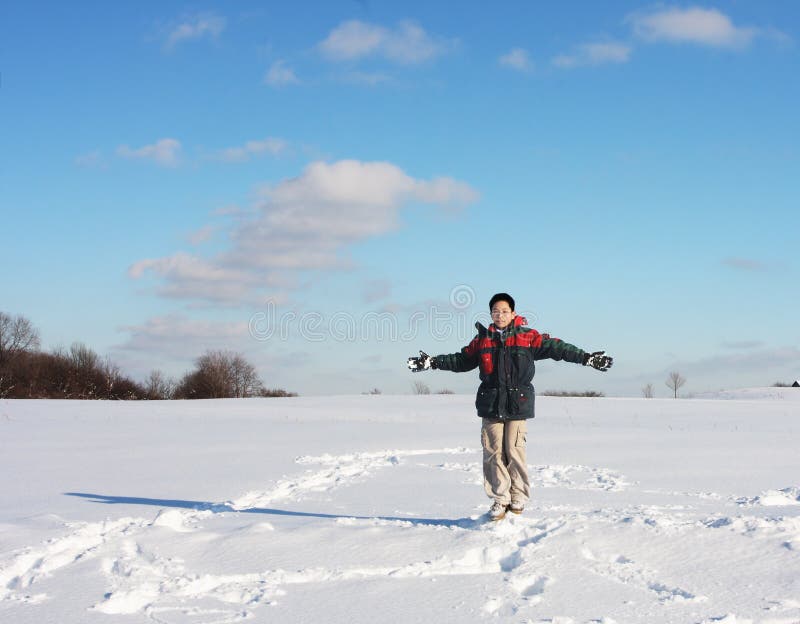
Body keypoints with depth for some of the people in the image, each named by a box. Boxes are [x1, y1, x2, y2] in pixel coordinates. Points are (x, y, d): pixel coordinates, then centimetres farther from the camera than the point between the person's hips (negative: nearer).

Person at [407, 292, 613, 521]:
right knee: (494, 452, -1)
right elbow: (461, 360, 19)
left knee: (515, 450, -7)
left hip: (518, 405, -2)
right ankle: (500, 499, 8)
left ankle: (518, 496, 11)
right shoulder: (483, 339, 11)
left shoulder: (527, 337, 3)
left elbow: (556, 347, 1)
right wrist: (432, 362, 12)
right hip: (491, 405, 2)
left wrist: (586, 357, -4)